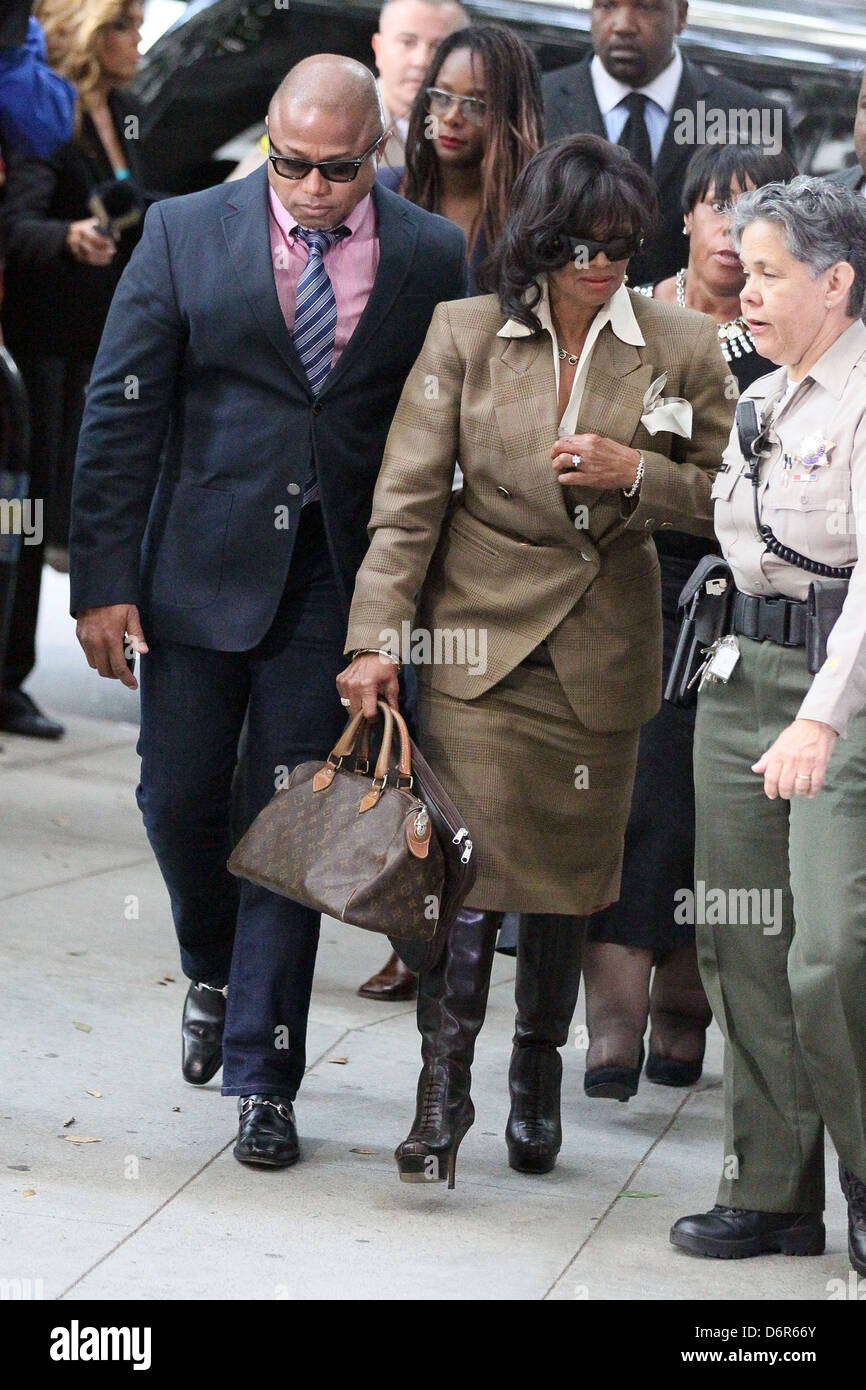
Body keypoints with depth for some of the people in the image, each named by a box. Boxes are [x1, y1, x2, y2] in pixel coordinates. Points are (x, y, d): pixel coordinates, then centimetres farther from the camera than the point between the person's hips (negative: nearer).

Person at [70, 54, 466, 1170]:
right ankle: (214, 971, 37)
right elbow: (120, 411, -2)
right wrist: (105, 578, -7)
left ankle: (261, 1078, 10)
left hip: (337, 578, 0)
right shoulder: (186, 235, -2)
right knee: (179, 797, 6)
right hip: (202, 567, 1)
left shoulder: (433, 258, -1)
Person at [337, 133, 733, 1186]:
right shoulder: (464, 334, -2)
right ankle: (443, 1089, -3)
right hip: (479, 637, -1)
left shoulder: (682, 347, 0)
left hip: (600, 652, 2)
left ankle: (538, 1075, 30)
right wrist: (377, 637, -9)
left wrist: (636, 473, -15)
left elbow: (727, 500, 5)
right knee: (475, 870, -11)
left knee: (570, 873, 11)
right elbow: (408, 499, -2)